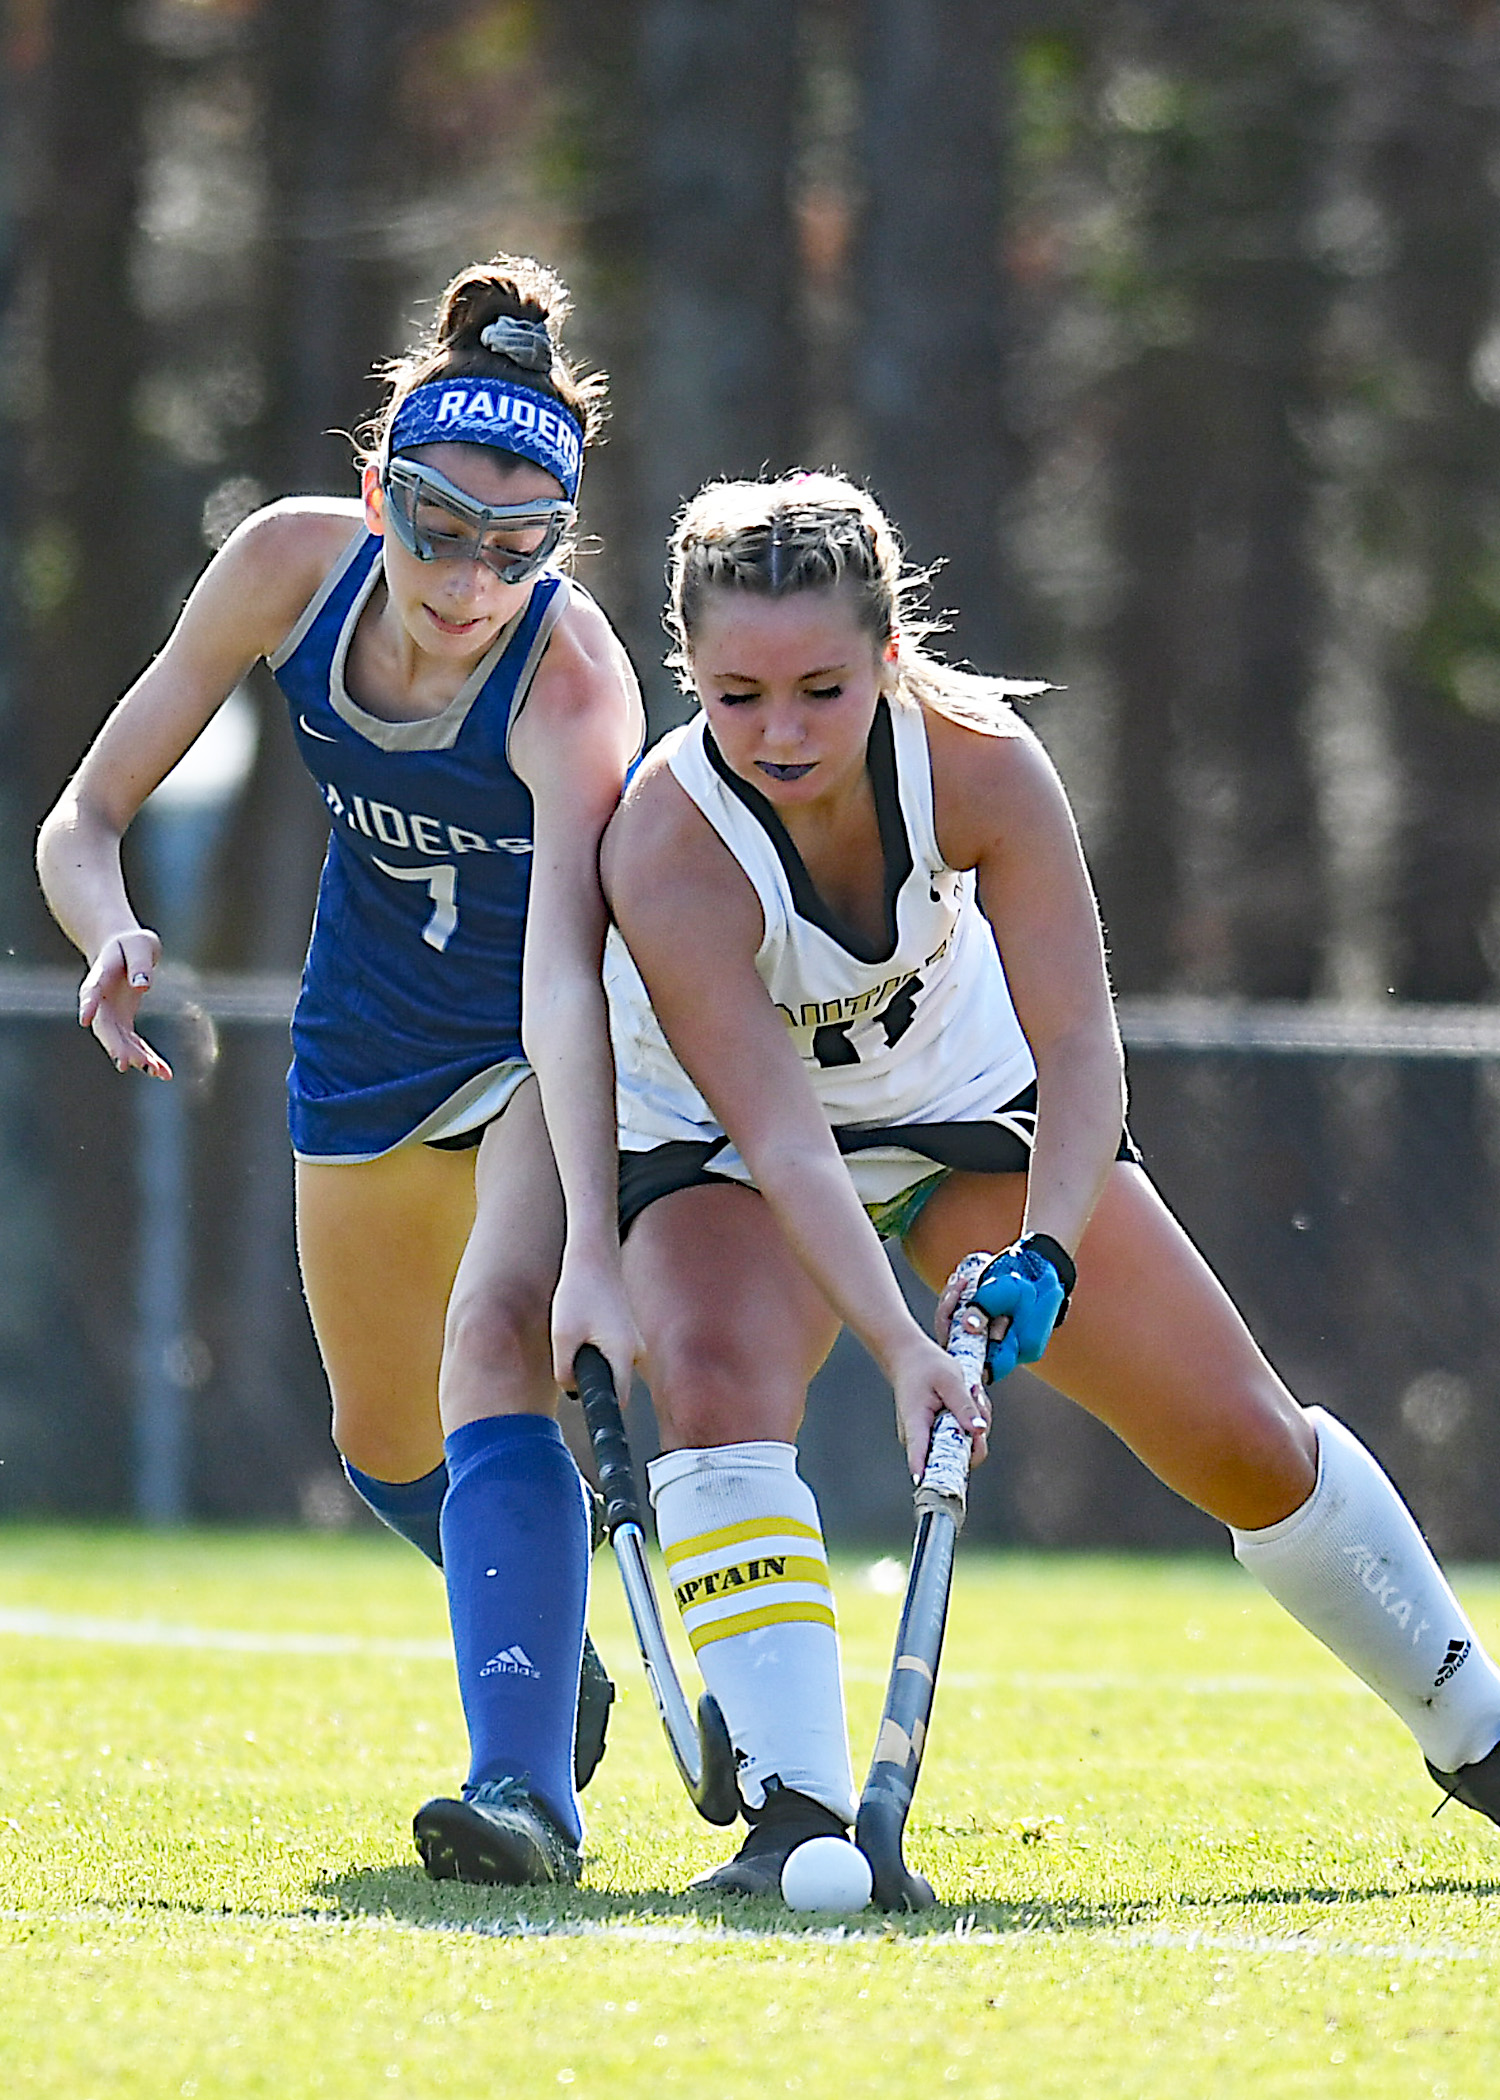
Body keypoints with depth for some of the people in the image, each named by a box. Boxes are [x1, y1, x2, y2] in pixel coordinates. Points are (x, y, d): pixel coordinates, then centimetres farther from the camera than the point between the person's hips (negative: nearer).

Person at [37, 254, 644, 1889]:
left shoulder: (573, 679, -36)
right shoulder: (293, 564, -23)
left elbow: (566, 977, -47)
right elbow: (86, 817, -14)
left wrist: (590, 1249, -58)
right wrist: (113, 934, -36)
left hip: (554, 1052, -5)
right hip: (368, 1028, 5)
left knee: (495, 1341, -31)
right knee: (387, 1445, 19)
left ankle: (525, 1784, -37)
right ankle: (547, 1653, 49)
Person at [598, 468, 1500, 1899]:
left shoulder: (979, 761, -29)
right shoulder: (668, 849, -36)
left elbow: (1078, 1043, -32)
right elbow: (781, 1139, -39)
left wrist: (1045, 1254, -48)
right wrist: (898, 1347, -52)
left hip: (971, 1109, 3)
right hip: (717, 1149, -2)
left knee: (1249, 1443, 6)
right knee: (718, 1389, -34)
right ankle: (797, 1810, -36)